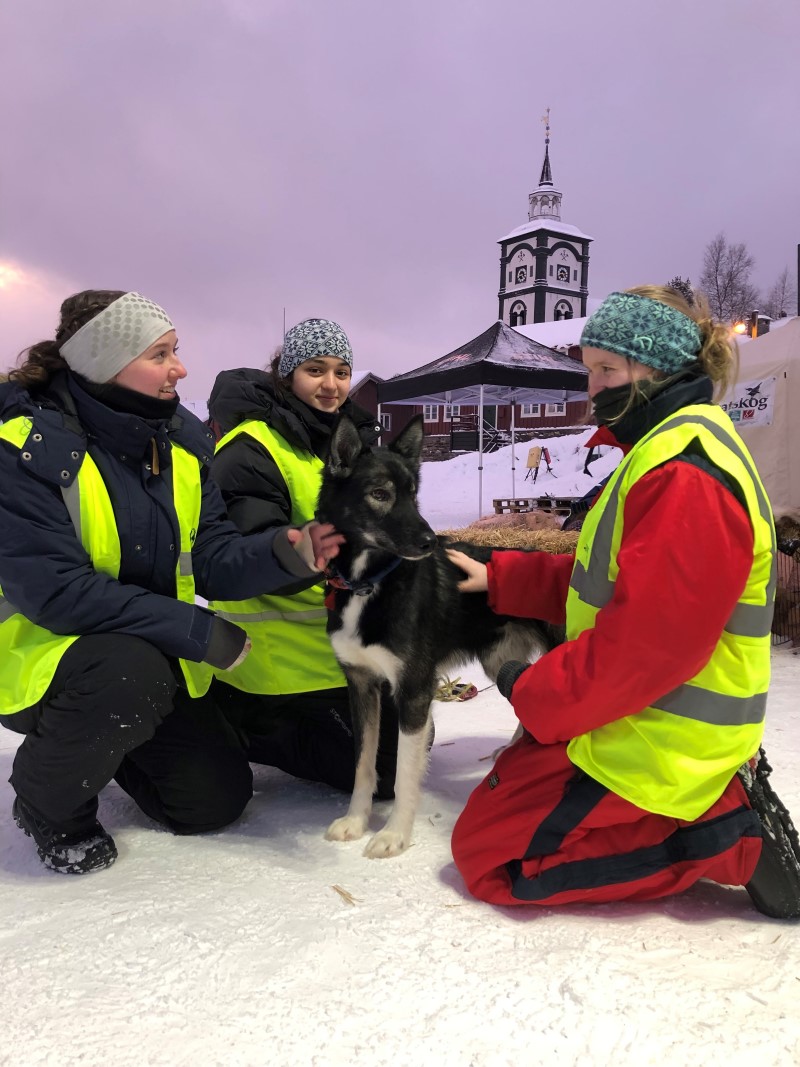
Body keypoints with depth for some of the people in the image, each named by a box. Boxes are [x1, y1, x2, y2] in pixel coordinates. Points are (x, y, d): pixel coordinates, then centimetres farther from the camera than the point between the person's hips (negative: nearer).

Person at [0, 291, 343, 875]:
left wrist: (281, 554, -30)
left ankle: (100, 741, 31)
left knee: (218, 799, 5)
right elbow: (54, 589, -29)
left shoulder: (182, 438, -5)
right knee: (129, 673, -39)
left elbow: (209, 558, -8)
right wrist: (196, 629, -29)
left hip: (153, 652, 6)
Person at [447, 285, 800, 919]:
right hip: (643, 718, 10)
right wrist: (499, 578, 6)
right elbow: (601, 581, 14)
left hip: (656, 745, -10)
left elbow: (647, 643, -27)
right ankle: (719, 801, 13)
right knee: (508, 779, 23)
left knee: (486, 850, -4)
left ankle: (730, 839, -5)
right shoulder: (663, 449, 11)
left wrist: (535, 696, -16)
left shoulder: (686, 474, -24)